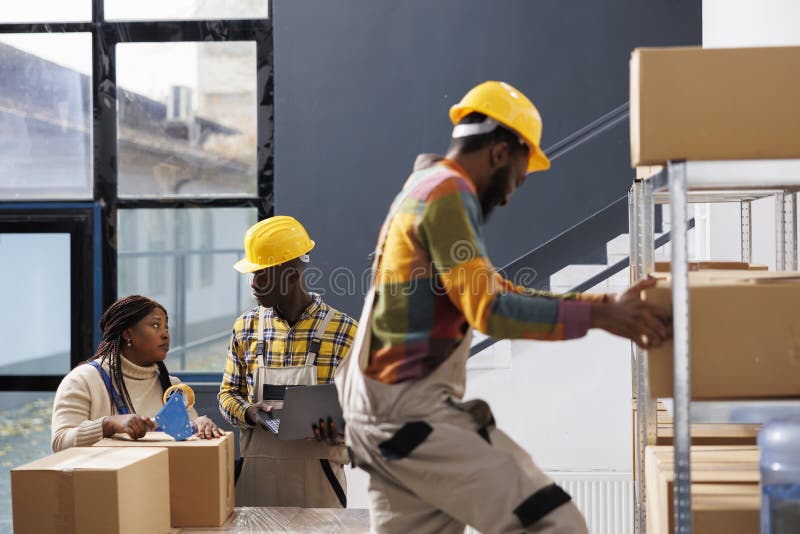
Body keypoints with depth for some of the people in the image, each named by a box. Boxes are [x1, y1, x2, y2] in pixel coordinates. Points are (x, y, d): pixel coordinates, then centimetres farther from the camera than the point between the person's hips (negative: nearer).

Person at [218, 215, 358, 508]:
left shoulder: (344, 330, -4)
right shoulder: (245, 327, 6)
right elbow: (228, 393, 13)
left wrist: (337, 426, -21)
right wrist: (248, 413, -9)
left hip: (317, 479, -2)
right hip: (255, 475, 3)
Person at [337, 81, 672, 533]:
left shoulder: (427, 191, 21)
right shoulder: (446, 194, -12)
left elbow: (498, 291, 22)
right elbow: (490, 311, -20)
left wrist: (601, 303, 17)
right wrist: (598, 316, -17)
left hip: (387, 411, 11)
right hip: (411, 413, -11)